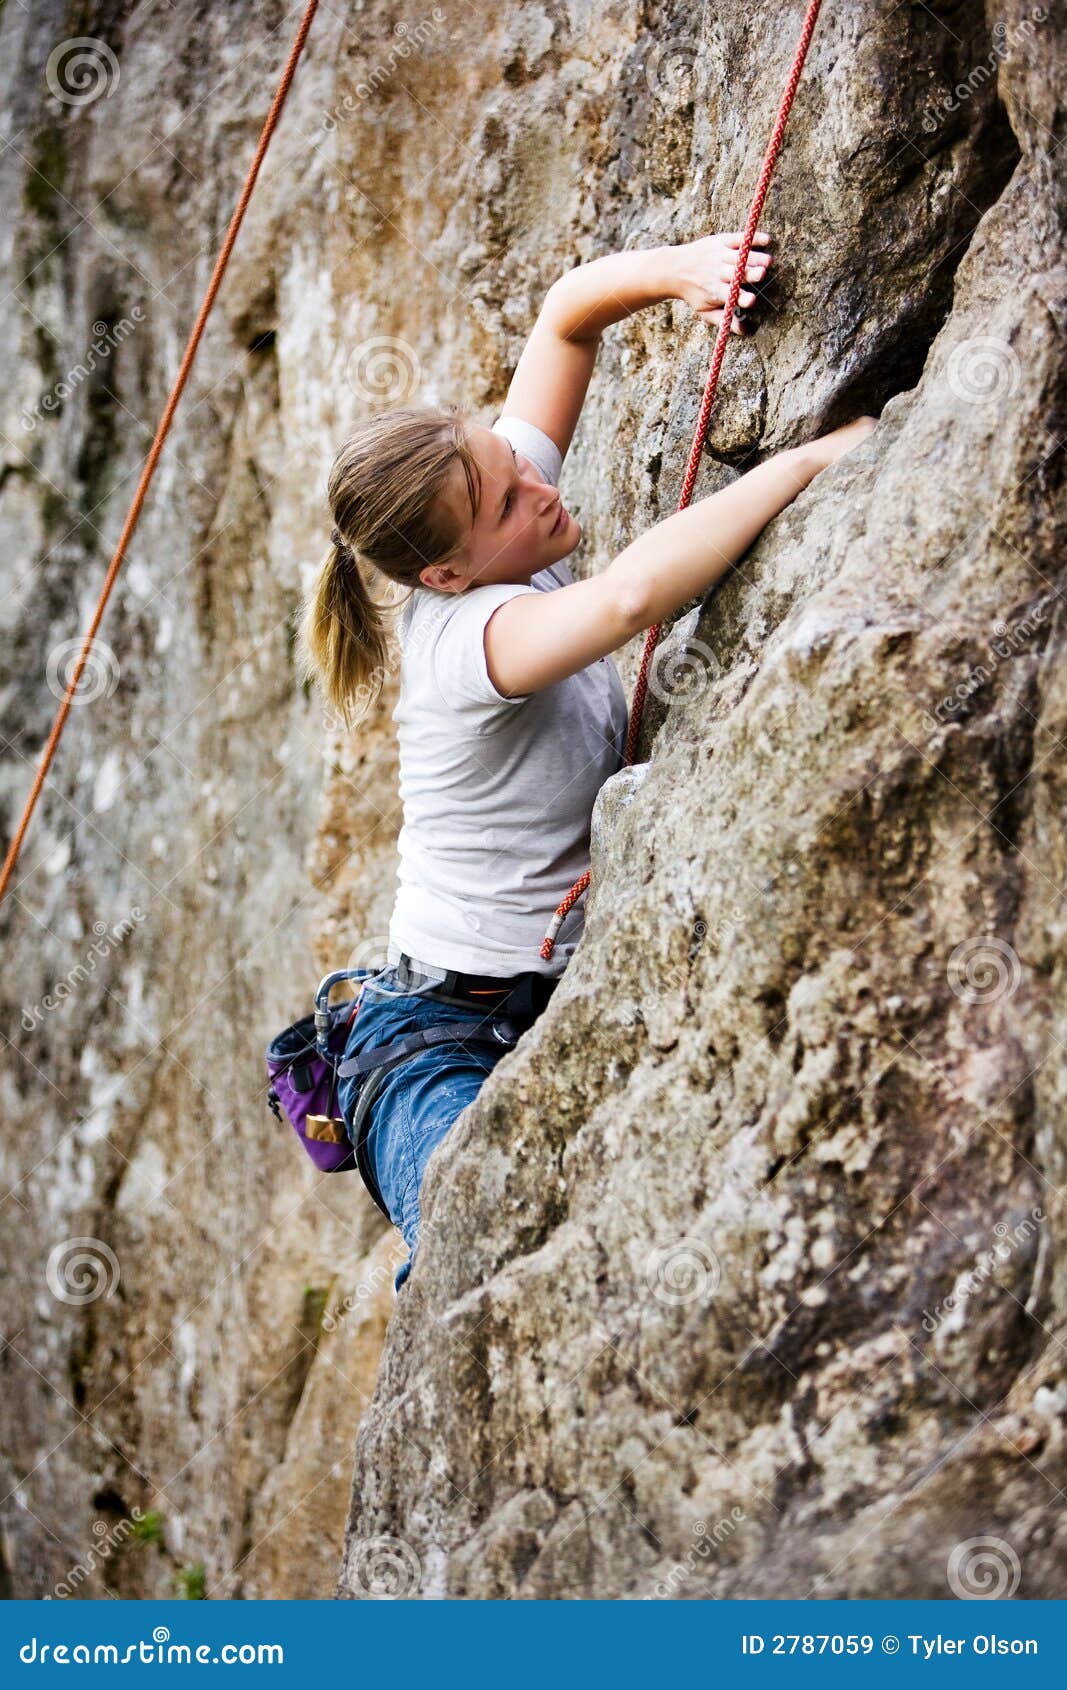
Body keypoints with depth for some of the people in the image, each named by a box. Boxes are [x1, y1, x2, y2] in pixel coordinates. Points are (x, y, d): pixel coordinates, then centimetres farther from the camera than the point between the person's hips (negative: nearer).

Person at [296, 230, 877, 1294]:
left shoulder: (499, 503, -1)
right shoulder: (465, 635, -24)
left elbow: (569, 314, 7)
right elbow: (633, 593, -45)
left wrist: (673, 272, -14)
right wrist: (811, 458, -35)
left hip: (568, 1013, 9)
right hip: (443, 1043, -8)